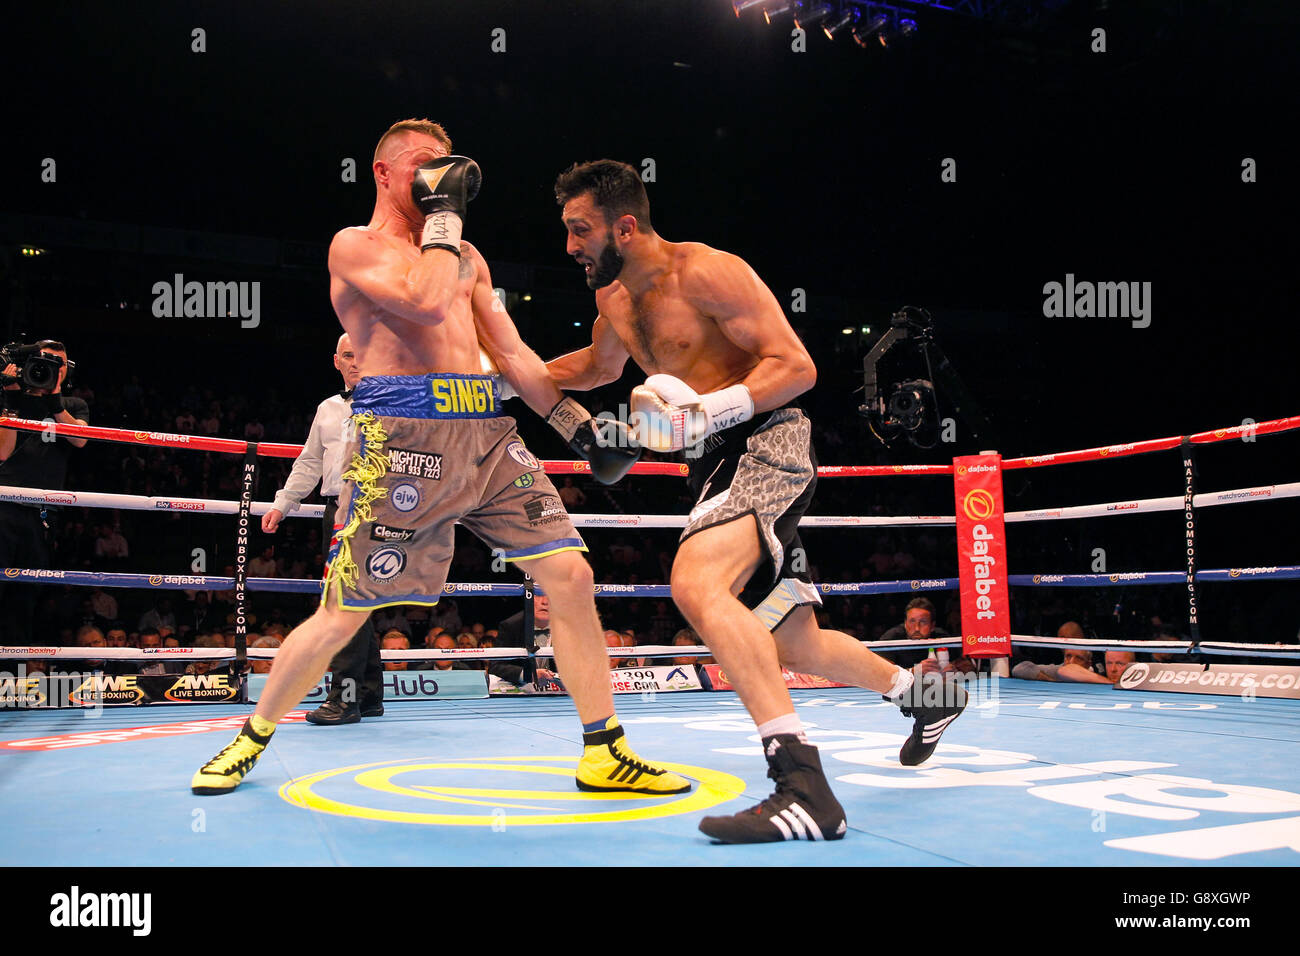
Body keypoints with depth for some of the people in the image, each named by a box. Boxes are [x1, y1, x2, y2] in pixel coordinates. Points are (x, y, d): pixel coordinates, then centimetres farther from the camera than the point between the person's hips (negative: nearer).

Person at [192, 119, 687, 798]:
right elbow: (425, 302, -17)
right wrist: (444, 215, -3)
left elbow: (511, 352, 21)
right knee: (342, 615, -2)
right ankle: (253, 737, 24)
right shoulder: (354, 246, 4)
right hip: (401, 435, -6)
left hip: (487, 435, 6)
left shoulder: (464, 255, 23)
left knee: (570, 575, -4)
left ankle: (604, 753, 6)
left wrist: (577, 424, 14)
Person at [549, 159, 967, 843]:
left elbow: (796, 366, -16)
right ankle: (923, 694, 39)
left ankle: (803, 783, -35)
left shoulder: (705, 272, -13)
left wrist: (708, 408, -28)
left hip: (766, 444, -9)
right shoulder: (614, 296, 13)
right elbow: (598, 366, 33)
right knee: (794, 645, 14)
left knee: (696, 584, -34)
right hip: (719, 462, 9)